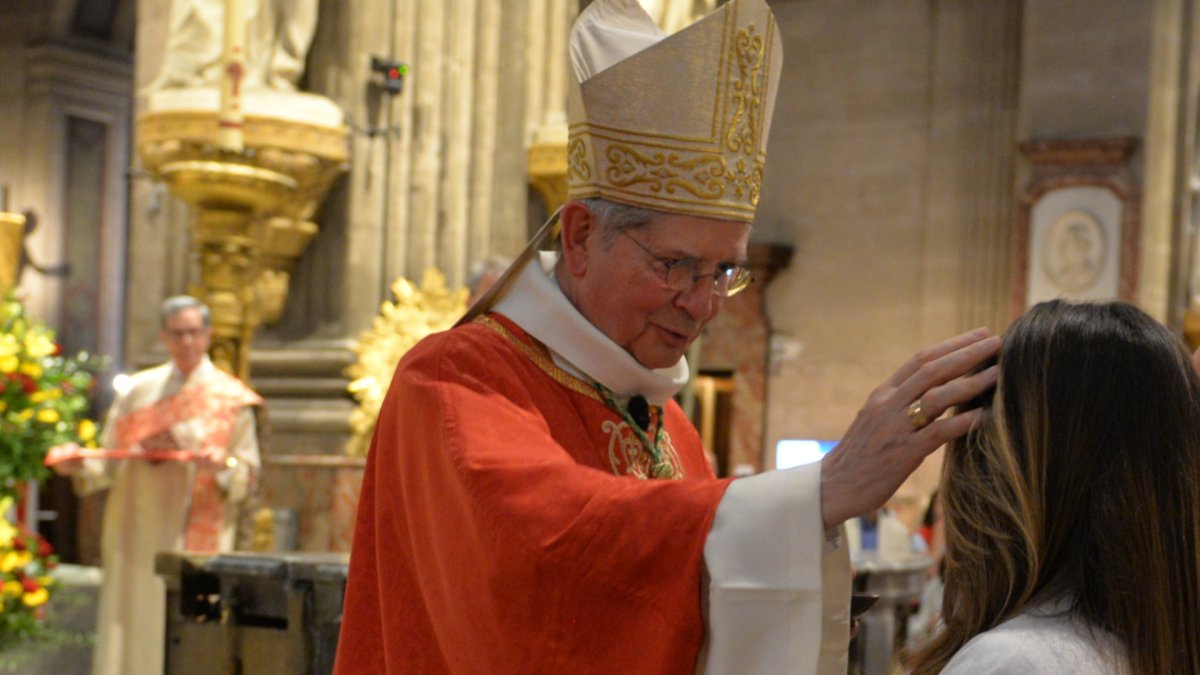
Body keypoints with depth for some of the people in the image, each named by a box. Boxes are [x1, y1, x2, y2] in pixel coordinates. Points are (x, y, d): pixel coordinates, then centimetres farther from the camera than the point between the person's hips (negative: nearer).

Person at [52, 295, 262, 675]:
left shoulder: (230, 398, 5)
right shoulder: (140, 391, 13)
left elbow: (248, 475, 1)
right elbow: (110, 461, 10)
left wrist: (224, 465, -20)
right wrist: (80, 466, -9)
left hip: (196, 538, -3)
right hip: (138, 533, 3)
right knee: (133, 629, 0)